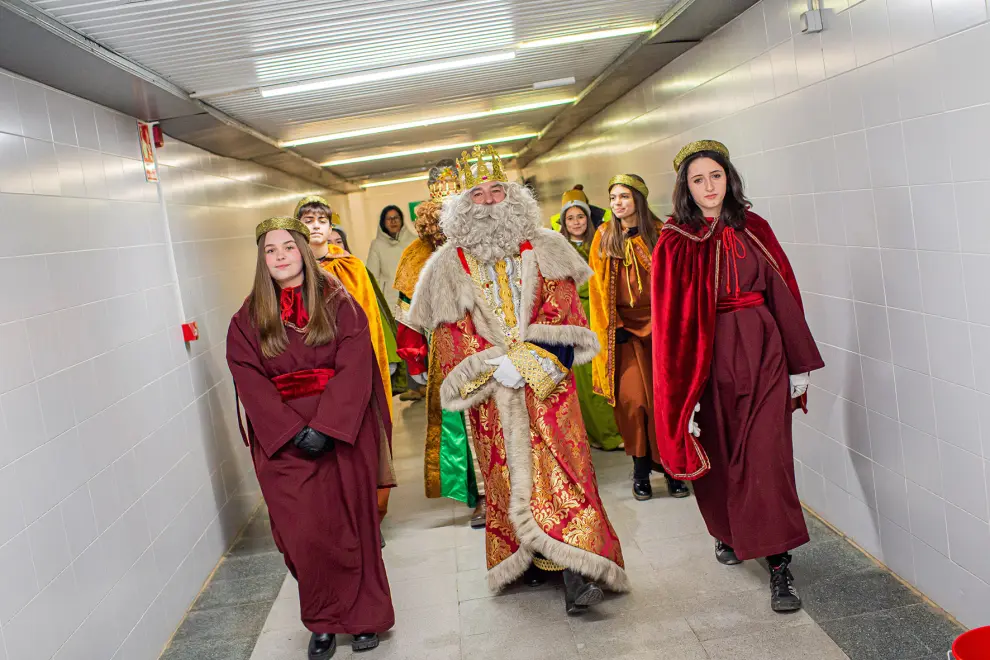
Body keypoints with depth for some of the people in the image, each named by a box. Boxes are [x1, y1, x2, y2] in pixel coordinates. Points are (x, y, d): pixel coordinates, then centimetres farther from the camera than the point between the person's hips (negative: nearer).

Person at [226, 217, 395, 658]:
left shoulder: (338, 303, 1)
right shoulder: (248, 318, 6)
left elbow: (354, 369, -8)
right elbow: (250, 382, -2)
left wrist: (325, 427, -18)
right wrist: (294, 431, -14)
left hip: (343, 431, -1)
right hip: (284, 438, 1)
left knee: (351, 522, 4)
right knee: (304, 534, -4)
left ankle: (365, 617, 19)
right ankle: (323, 621, 14)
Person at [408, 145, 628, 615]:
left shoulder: (543, 248, 7)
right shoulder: (449, 266, 5)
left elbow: (564, 312, 0)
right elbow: (450, 334, 0)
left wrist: (533, 359, -15)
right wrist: (496, 369, -14)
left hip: (547, 384, 0)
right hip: (490, 392, 1)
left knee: (561, 470, -8)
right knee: (508, 473, 5)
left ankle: (575, 575, -9)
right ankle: (530, 561, 18)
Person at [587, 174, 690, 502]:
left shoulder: (659, 233, 3)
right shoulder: (603, 238, 6)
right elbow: (599, 289, 4)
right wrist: (613, 326, -3)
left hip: (658, 327, 0)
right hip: (623, 329, 1)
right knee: (631, 400, -5)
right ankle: (641, 468, 8)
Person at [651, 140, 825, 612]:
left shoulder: (754, 230, 5)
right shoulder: (674, 243, -2)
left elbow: (783, 293, 6)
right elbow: (670, 320, -4)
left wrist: (799, 361, 3)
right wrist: (684, 392, -8)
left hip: (762, 352, 1)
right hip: (707, 356, 0)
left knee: (766, 456, -4)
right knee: (717, 455, 11)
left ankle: (779, 565, 1)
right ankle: (727, 532, 37)